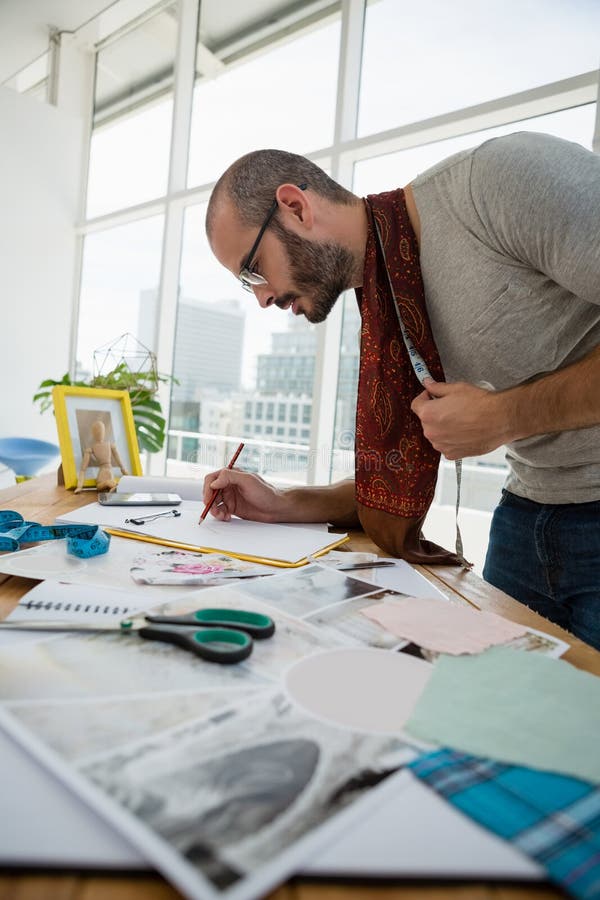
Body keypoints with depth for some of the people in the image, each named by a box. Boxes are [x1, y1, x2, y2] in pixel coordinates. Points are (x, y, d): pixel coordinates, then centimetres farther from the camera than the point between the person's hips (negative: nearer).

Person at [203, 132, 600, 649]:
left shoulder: (502, 179, -17)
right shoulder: (382, 311, 5)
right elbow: (400, 478, 12)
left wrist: (503, 416, -18)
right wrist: (282, 507, 1)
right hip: (528, 519, 6)